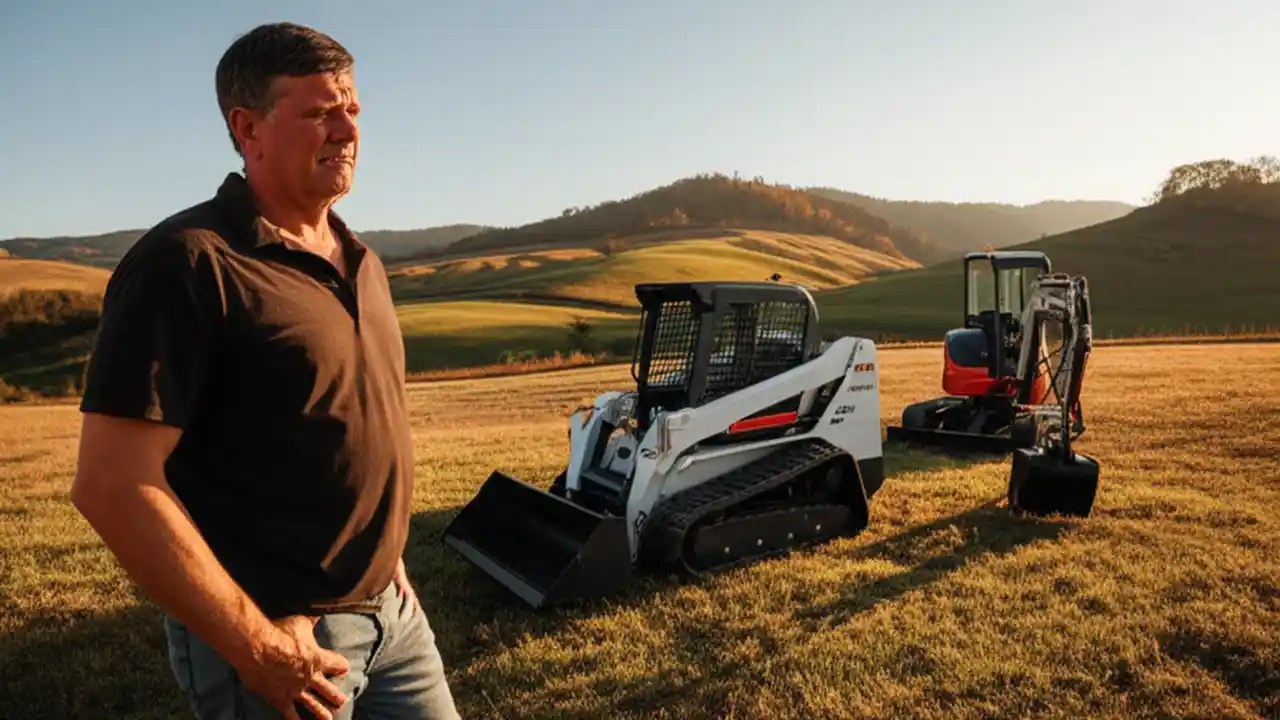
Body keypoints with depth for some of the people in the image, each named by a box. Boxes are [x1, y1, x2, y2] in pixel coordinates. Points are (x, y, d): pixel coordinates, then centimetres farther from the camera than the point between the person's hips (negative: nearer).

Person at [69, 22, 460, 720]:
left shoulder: (360, 261, 8)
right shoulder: (188, 263, -16)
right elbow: (112, 485, -19)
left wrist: (389, 559, 12)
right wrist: (254, 646, -18)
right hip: (277, 636, -7)